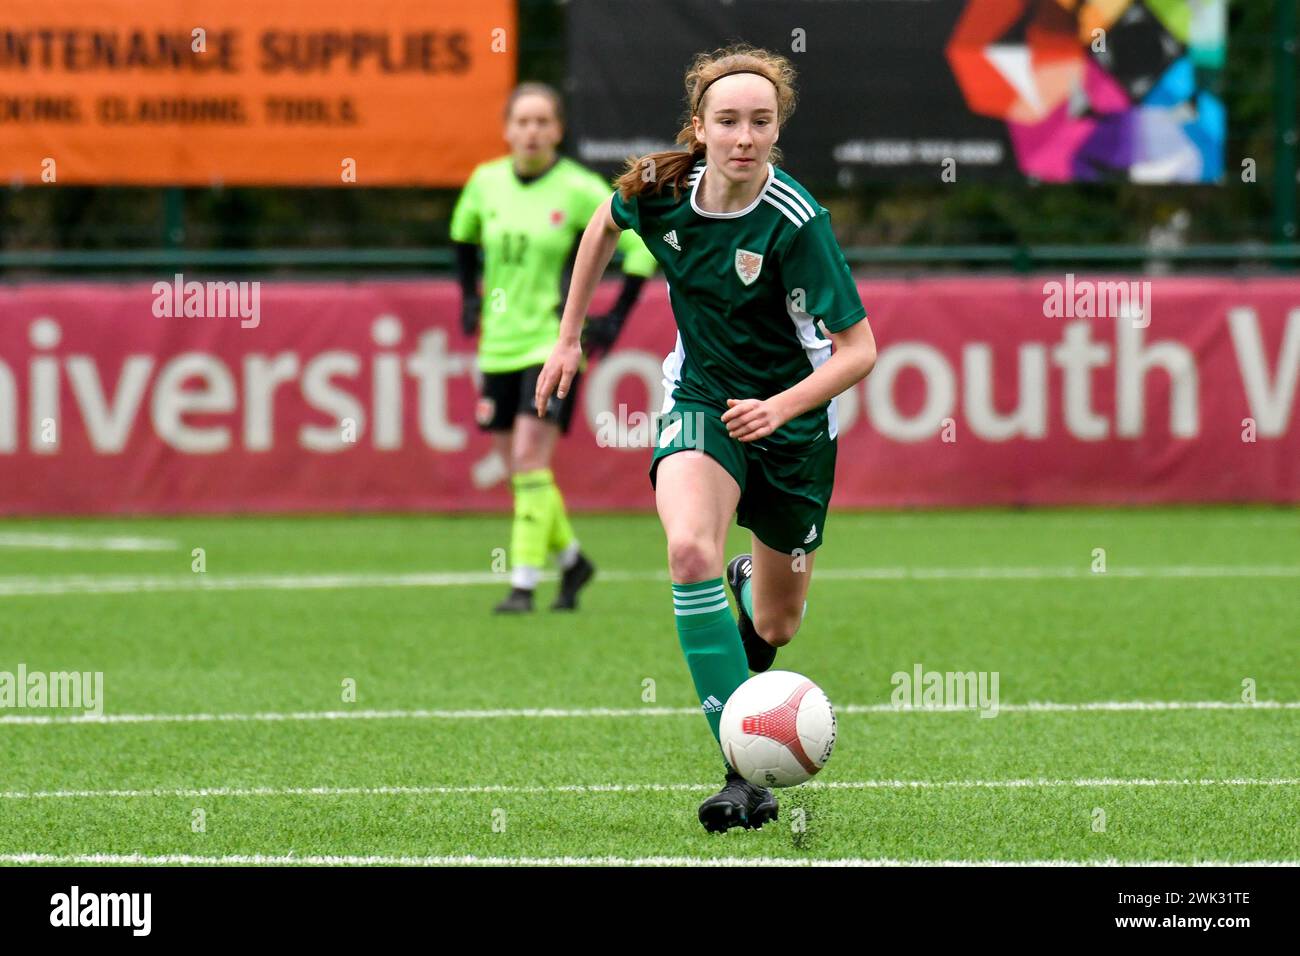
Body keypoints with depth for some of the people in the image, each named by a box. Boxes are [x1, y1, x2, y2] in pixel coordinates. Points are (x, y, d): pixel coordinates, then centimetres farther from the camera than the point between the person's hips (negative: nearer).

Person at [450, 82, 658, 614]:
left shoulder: (578, 190, -9)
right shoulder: (486, 182, 4)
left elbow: (645, 242, -5)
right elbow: (463, 231, 27)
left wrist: (616, 318, -7)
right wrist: (470, 298, 21)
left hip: (553, 343, -5)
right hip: (499, 345, 5)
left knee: (529, 459, -16)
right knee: (518, 467, 8)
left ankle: (523, 583, -13)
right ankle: (571, 559, 30)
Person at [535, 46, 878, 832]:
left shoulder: (796, 223, -26)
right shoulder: (662, 189, -14)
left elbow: (860, 349, -22)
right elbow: (605, 225, 11)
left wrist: (779, 407, -36)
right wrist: (569, 338, 14)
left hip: (793, 417, -1)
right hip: (701, 394, 1)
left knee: (775, 627, 14)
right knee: (691, 551, -31)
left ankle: (754, 577, 56)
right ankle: (746, 772, -29)